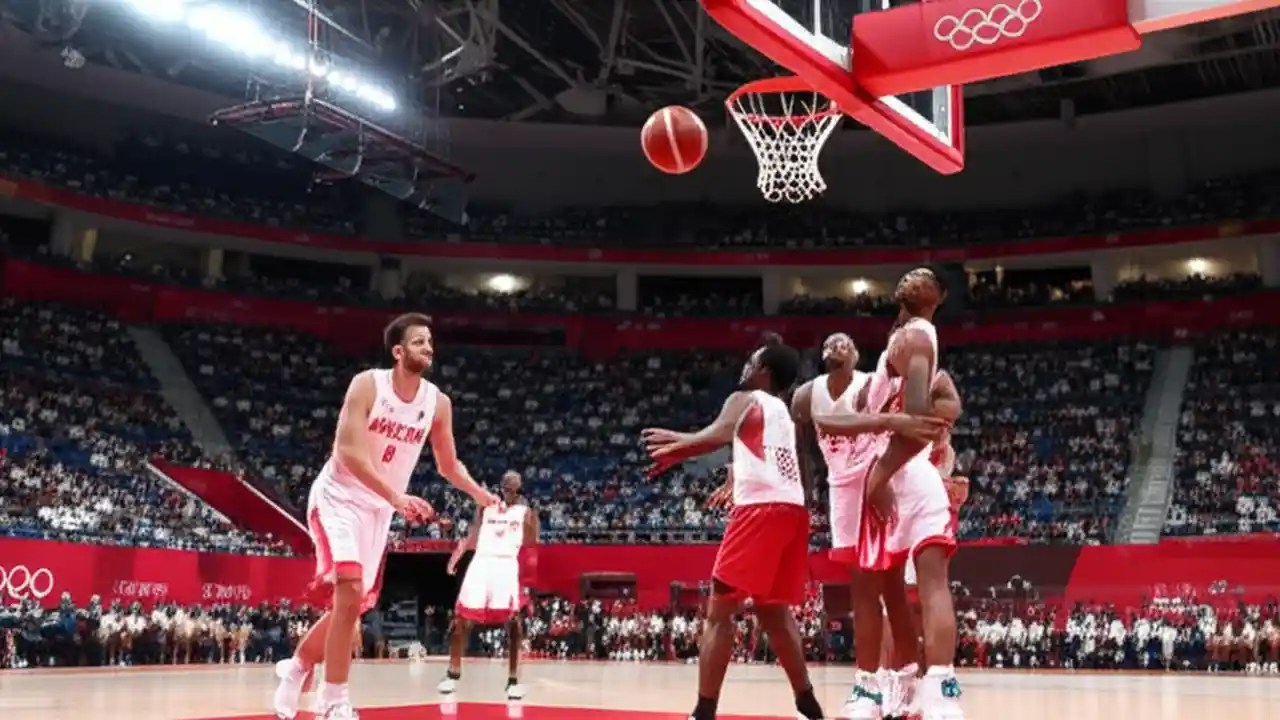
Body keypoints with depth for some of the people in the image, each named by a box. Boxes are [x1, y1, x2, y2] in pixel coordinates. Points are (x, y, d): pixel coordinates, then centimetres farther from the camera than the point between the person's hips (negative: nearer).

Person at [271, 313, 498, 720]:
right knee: (350, 590, -23)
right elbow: (348, 451, -25)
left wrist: (478, 493, -8)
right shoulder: (368, 384, -17)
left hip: (378, 509, 6)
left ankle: (296, 667, 35)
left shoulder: (437, 402, -2)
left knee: (352, 605, 9)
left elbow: (447, 463, 10)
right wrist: (397, 496, -34)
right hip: (338, 497, -6)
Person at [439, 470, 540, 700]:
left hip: (506, 565, -2)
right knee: (461, 617, 0)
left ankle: (513, 680, -6)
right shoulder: (485, 508, 17)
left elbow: (531, 546, 5)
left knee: (512, 620, -13)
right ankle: (453, 674, 13)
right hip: (481, 563, 2)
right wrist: (455, 557, 0)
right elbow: (471, 538, 14)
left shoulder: (525, 511, 11)